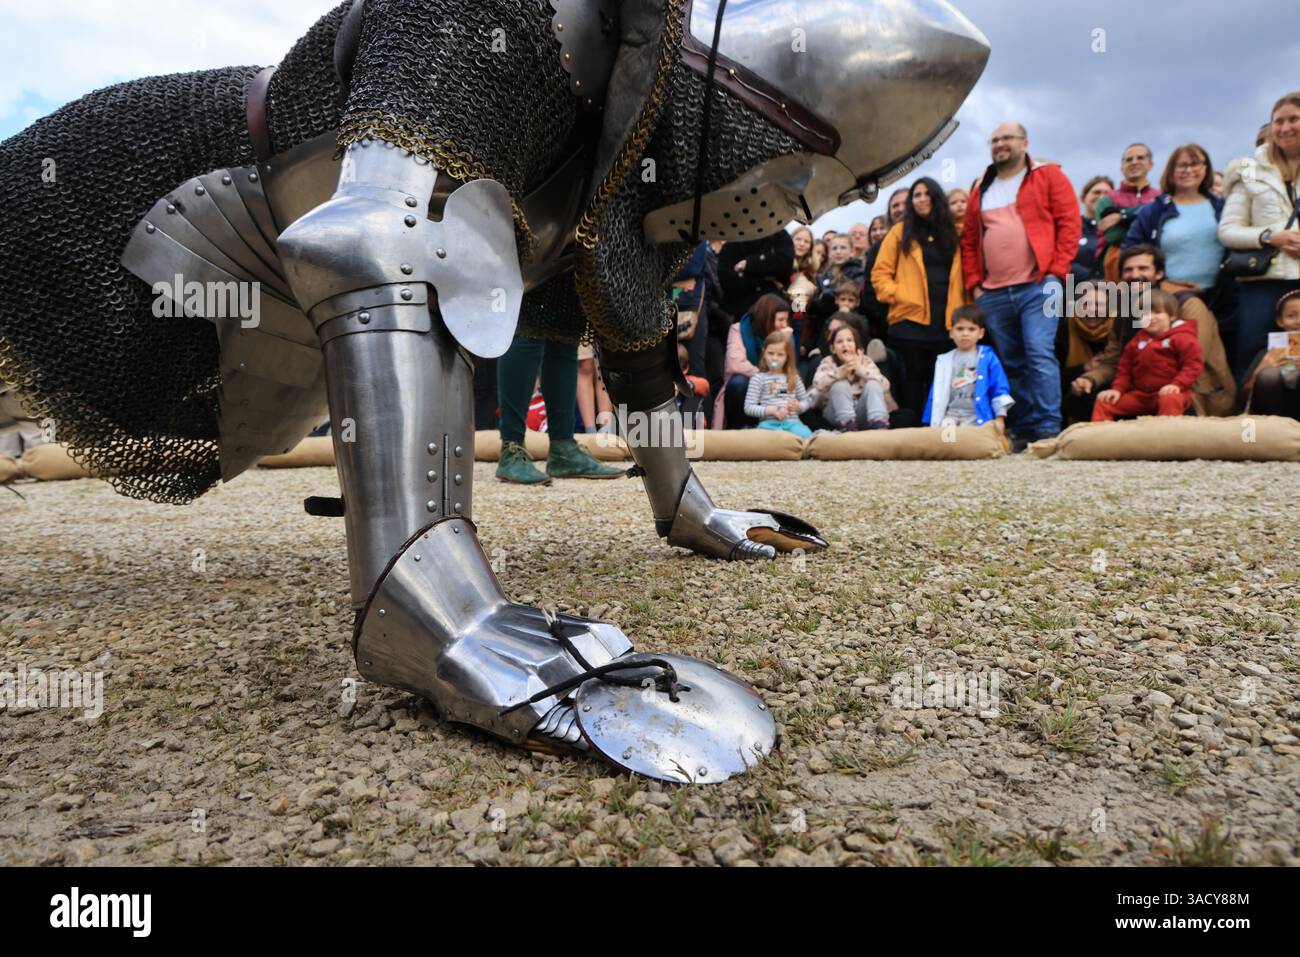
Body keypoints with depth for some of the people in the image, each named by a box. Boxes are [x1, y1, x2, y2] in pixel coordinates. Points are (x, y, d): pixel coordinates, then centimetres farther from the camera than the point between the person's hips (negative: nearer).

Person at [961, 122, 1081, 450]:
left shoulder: (1048, 176, 7)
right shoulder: (981, 190, 19)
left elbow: (1069, 223, 0)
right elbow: (969, 240, 18)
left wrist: (1056, 271, -8)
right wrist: (974, 283, 7)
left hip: (1037, 286, -4)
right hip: (992, 294, 5)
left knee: (1040, 356, -14)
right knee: (1011, 364, 7)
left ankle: (1048, 430, -12)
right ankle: (1024, 431, 13)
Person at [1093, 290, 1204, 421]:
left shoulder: (1182, 338, -2)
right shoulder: (1136, 341, 15)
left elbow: (1193, 365, -9)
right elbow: (1125, 368, 17)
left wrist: (1177, 385, -24)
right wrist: (1117, 389, 1)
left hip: (1168, 392, -6)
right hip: (1139, 394, 6)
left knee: (1170, 400, -42)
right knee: (1104, 402, -4)